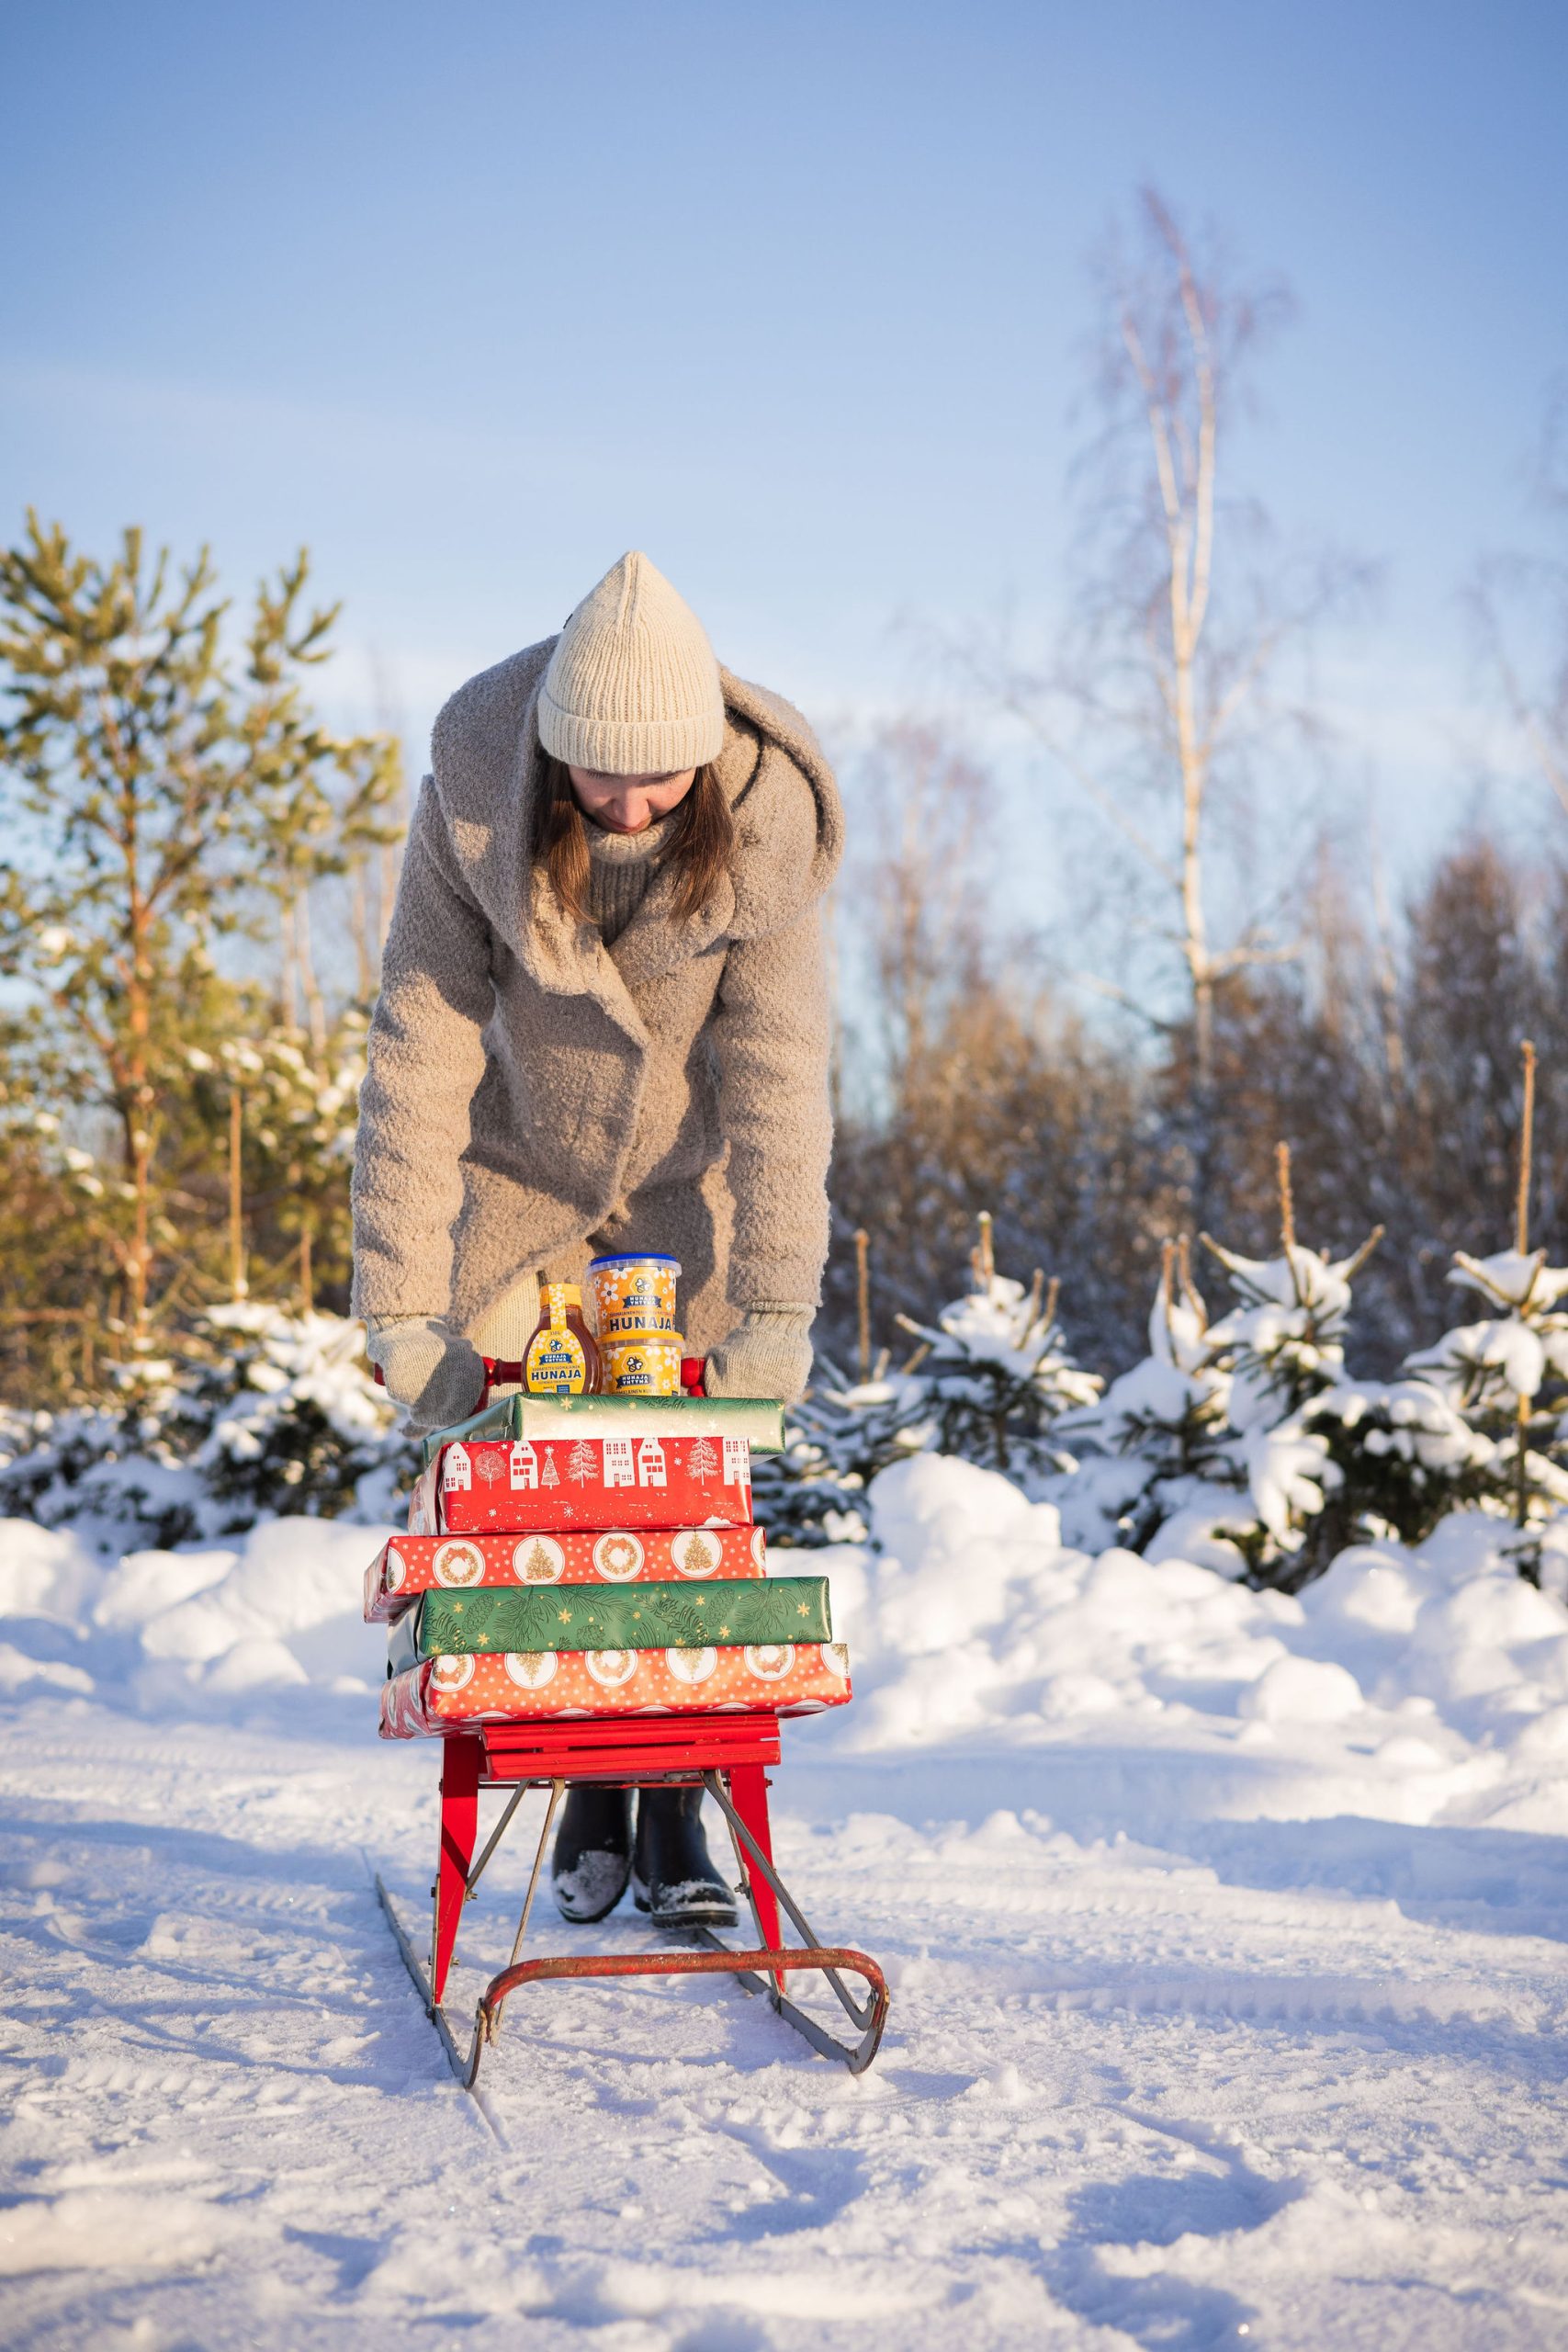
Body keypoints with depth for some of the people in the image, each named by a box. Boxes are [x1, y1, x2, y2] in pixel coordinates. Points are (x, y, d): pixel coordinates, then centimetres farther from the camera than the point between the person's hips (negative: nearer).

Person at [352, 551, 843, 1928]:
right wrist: (400, 1301, -29)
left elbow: (777, 1068, -26)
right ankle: (587, 1804, 14)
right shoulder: (472, 796, -27)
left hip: (689, 1171, 0)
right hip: (519, 1166, 0)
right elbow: (421, 1043, -25)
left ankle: (678, 1814, 7)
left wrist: (776, 1305, -32)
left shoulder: (770, 821, -26)